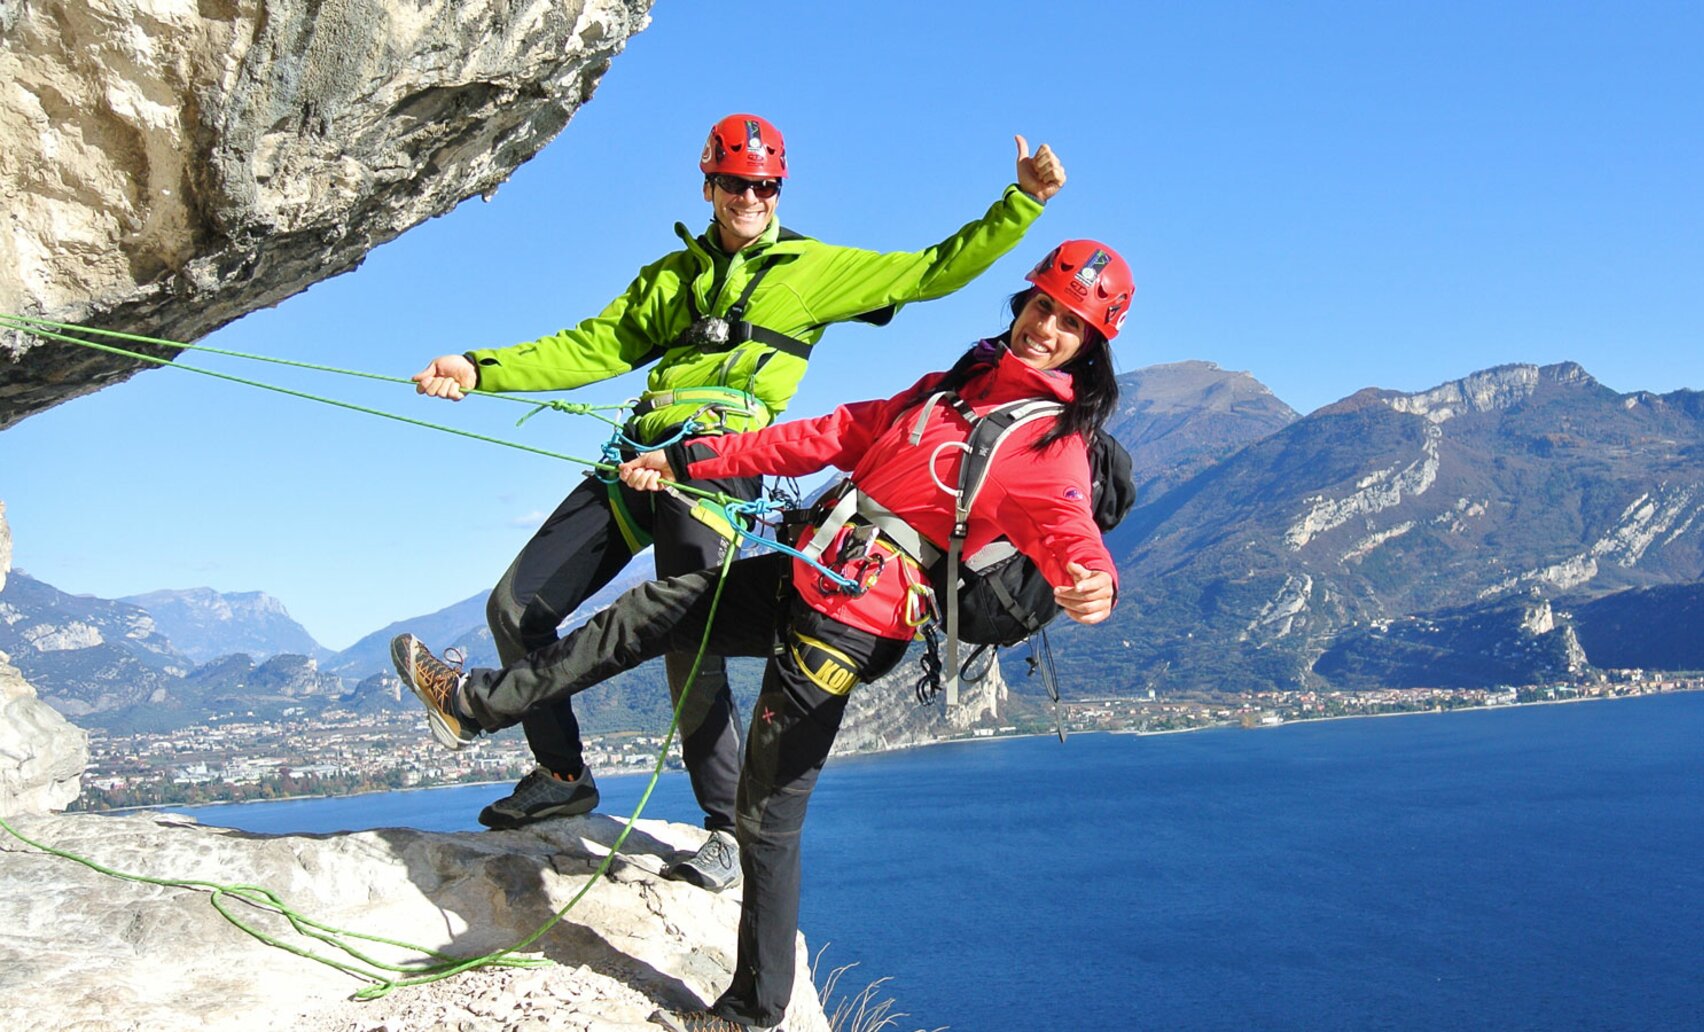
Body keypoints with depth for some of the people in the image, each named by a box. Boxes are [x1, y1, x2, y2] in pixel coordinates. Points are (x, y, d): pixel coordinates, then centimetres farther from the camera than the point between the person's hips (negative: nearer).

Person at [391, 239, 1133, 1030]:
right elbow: (835, 436, 15)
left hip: (849, 625, -7)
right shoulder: (950, 388, 15)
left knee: (767, 816, -3)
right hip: (801, 578, 8)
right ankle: (475, 705, 23)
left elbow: (1068, 527, -24)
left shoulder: (1055, 443, -6)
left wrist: (1092, 582, -51)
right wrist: (689, 460, 12)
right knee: (652, 610, 11)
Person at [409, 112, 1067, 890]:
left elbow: (935, 271, 12)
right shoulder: (671, 277, 26)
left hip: (718, 466, -5)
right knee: (515, 607, 0)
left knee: (692, 651, -15)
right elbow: (592, 349, 19)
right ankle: (563, 774, 17)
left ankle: (729, 832, 2)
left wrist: (1022, 203, 4)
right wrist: (483, 370, 7)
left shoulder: (817, 270, 14)